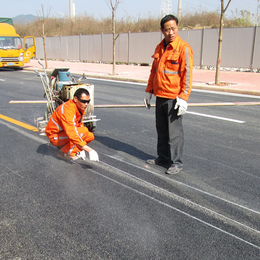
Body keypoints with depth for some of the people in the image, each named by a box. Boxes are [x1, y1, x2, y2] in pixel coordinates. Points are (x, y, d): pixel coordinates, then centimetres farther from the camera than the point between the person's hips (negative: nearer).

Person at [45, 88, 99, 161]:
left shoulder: (80, 108, -2)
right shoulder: (67, 110, -31)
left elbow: (79, 125, 10)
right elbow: (71, 134, -39)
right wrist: (89, 150, -42)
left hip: (65, 133, 9)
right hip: (55, 136, -9)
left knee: (90, 136, -2)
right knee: (84, 131, -27)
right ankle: (64, 151, -11)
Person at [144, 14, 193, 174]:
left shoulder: (183, 48, -10)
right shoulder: (160, 47, 13)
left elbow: (187, 74, -14)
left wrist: (183, 98, -20)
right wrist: (149, 91, 19)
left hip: (174, 98, -7)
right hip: (160, 96, 8)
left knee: (175, 131, -1)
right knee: (161, 129, 16)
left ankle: (177, 163, 10)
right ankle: (163, 157, 29)